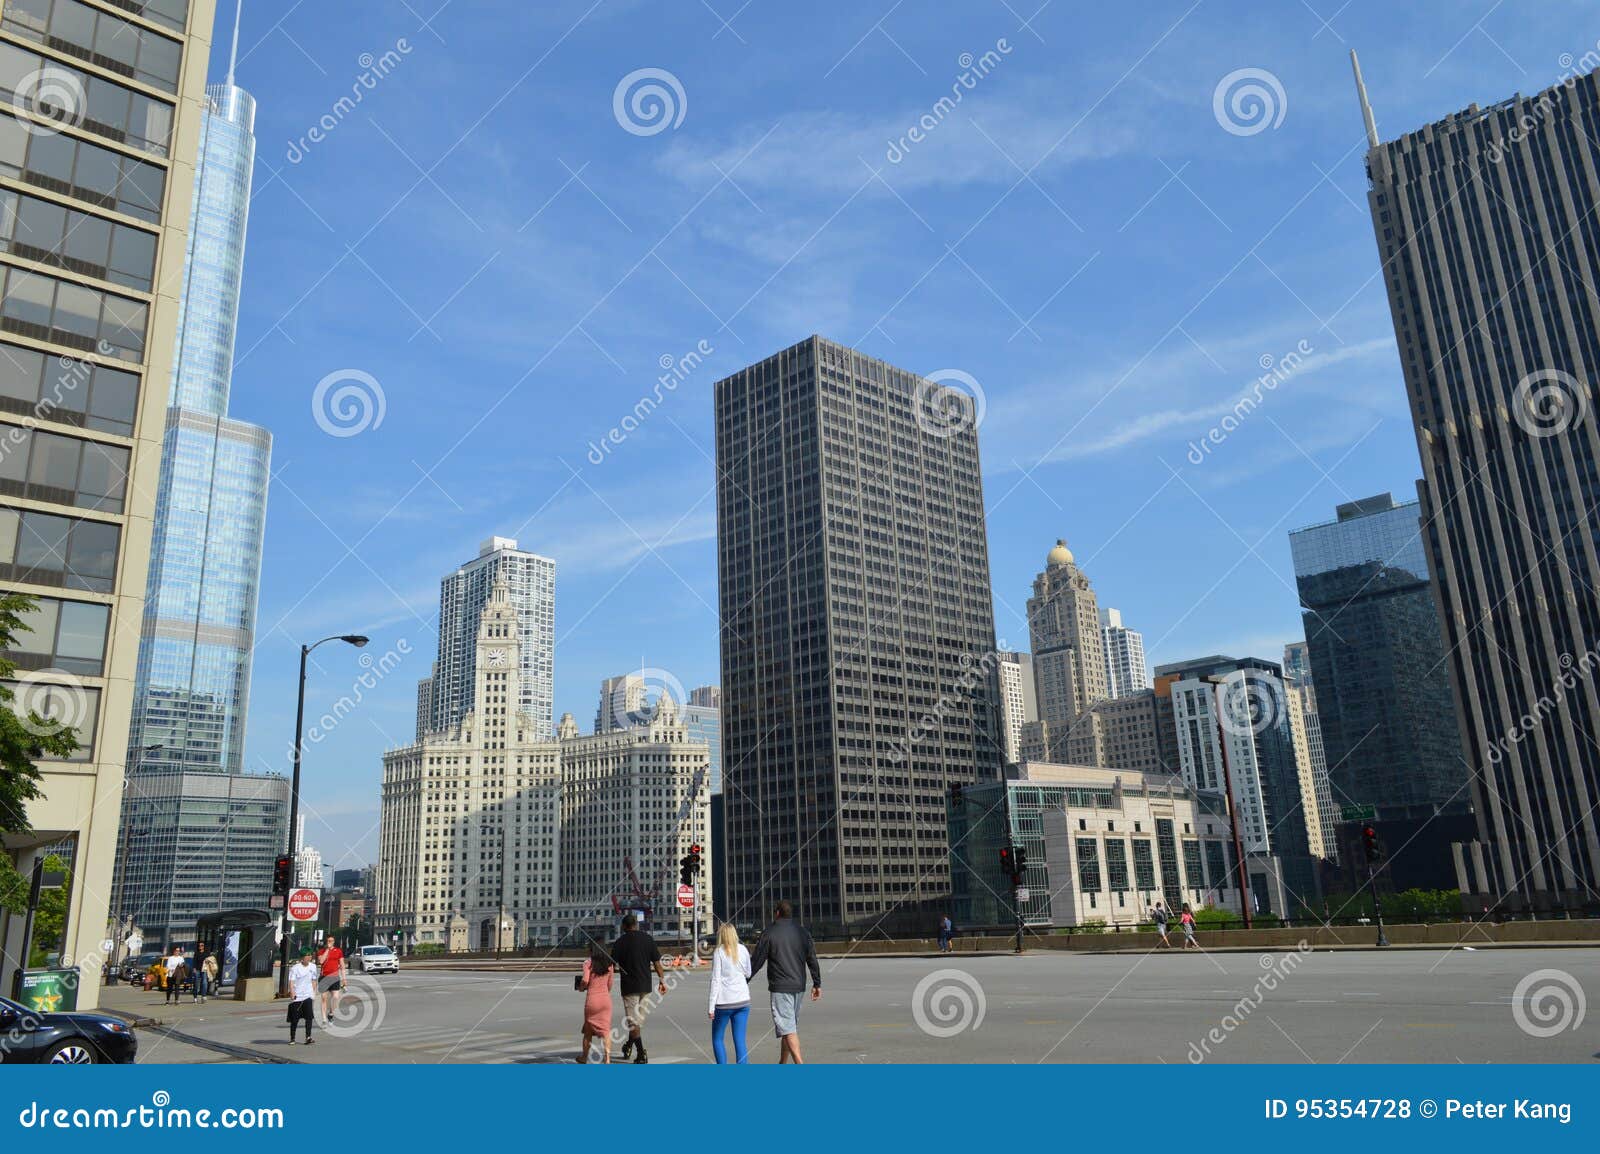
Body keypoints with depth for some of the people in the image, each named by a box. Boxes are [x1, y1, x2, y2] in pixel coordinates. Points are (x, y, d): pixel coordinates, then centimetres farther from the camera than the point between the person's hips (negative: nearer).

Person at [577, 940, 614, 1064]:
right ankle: (607, 1058, -9)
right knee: (606, 1029, 2)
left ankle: (584, 1057, 29)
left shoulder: (588, 962, -8)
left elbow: (585, 980, -19)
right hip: (606, 998, 3)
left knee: (588, 1030, 14)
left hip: (592, 999, -2)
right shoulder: (608, 963, 5)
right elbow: (610, 984, 10)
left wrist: (582, 988, 2)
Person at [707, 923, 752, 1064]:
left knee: (717, 1038, 13)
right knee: (740, 1040, 5)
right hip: (742, 1000, 3)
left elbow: (716, 980, -10)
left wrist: (712, 1006, -8)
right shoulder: (743, 950, 2)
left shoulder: (719, 952, -8)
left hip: (724, 1001, -3)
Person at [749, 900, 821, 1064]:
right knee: (791, 1026, 17)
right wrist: (817, 984, 16)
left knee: (788, 1029, -9)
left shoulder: (770, 933, -8)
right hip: (799, 986, 6)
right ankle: (782, 1064, 28)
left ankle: (800, 1065, -21)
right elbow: (812, 960, 9)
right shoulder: (802, 932, 8)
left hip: (780, 987, -6)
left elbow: (757, 961, -7)